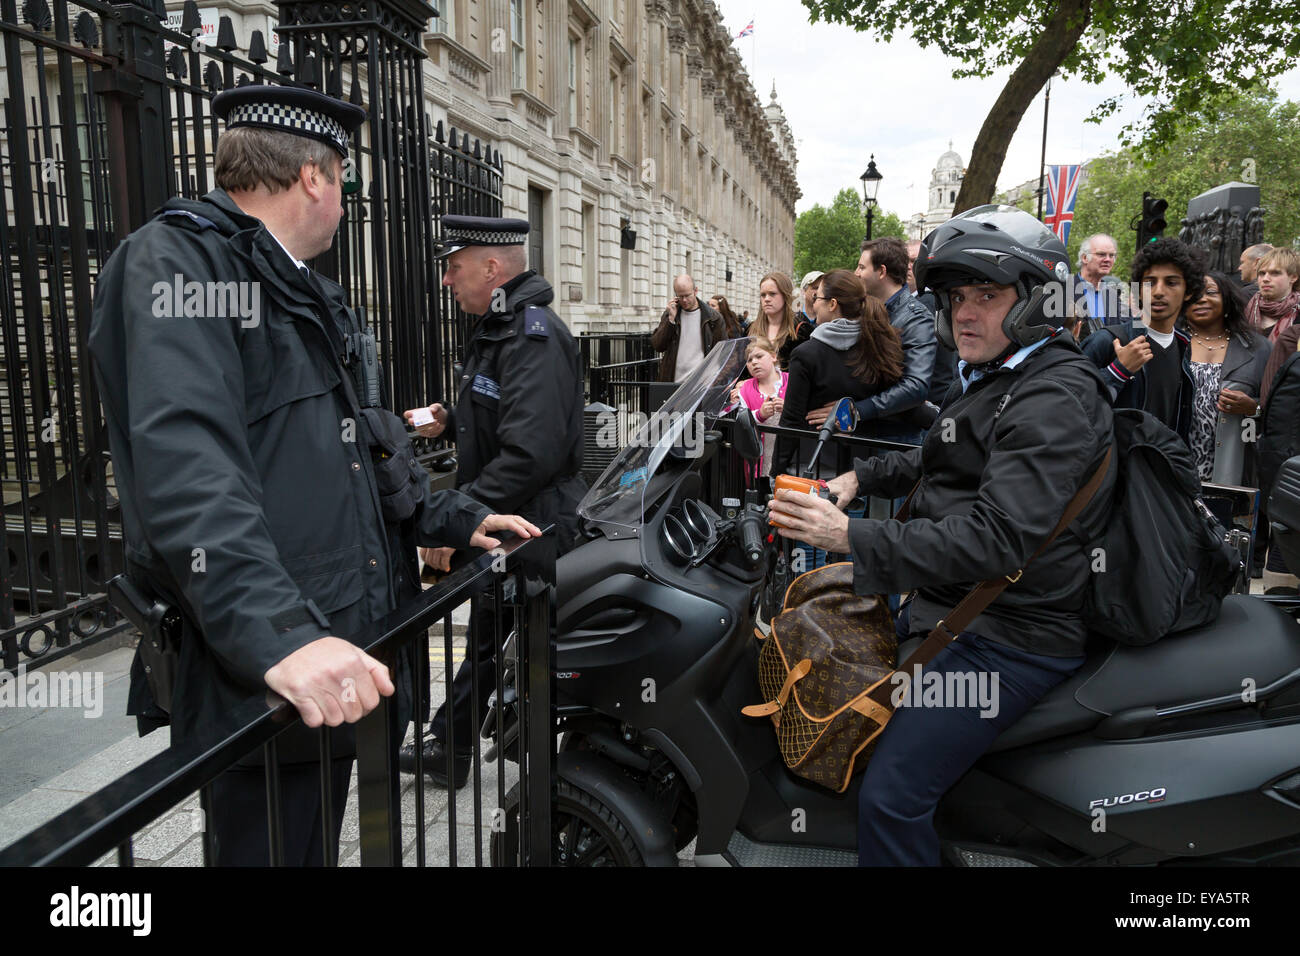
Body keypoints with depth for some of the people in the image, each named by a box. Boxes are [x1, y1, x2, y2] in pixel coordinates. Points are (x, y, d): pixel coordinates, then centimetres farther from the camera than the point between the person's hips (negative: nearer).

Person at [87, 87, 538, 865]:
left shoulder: (303, 292, 19)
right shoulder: (181, 258, -12)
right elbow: (186, 466, -27)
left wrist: (453, 518, 19)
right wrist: (279, 634, -36)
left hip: (341, 664, 9)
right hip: (262, 682, -9)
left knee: (318, 844, 21)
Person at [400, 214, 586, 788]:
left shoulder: (535, 337, -21)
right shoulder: (496, 329, 14)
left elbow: (530, 451, -32)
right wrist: (450, 424, 8)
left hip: (534, 530, -10)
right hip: (500, 526, 10)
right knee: (488, 641, 21)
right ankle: (446, 751, 35)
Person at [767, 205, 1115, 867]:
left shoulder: (1055, 400, -20)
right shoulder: (993, 379, 15)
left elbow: (997, 535, -31)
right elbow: (940, 459, 30)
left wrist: (852, 536, -34)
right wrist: (860, 476, 14)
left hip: (1010, 637, -11)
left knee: (891, 796, -17)